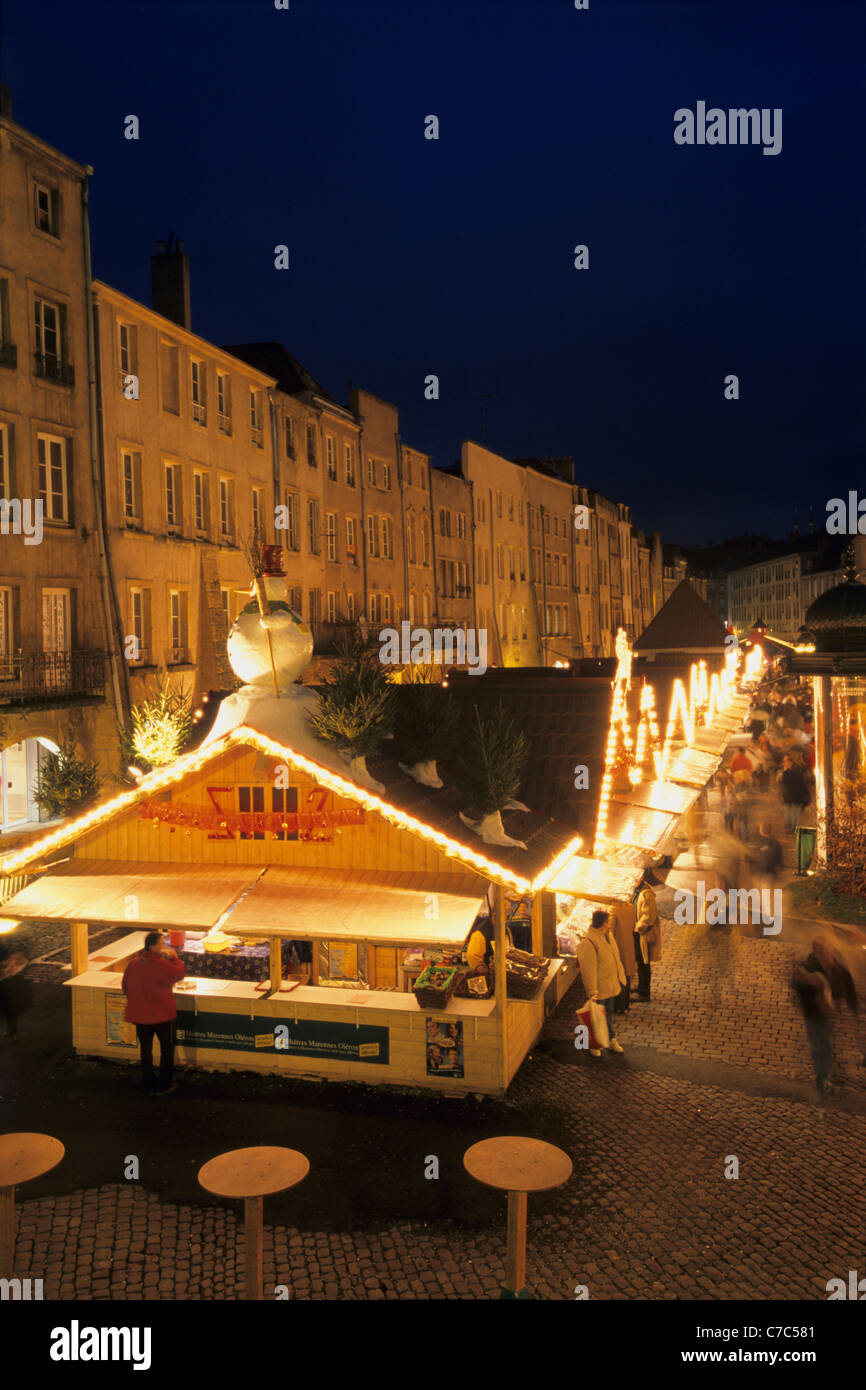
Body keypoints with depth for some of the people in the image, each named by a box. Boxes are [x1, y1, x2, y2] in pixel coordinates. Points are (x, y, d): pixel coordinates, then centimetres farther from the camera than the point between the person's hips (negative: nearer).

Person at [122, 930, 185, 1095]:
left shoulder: (133, 964, -2)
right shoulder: (160, 964, -21)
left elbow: (125, 987, 7)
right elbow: (179, 974, -12)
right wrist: (174, 958, -2)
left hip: (140, 1015, 5)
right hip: (162, 1014, -5)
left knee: (145, 1050, 16)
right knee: (167, 1049, 13)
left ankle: (149, 1085, 22)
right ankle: (164, 1085, 17)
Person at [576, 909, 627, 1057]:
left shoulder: (607, 935, 3)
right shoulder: (588, 943, -25)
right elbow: (588, 969, -25)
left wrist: (620, 976, 21)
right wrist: (592, 992, -24)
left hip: (611, 985, 8)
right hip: (599, 988, -8)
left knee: (609, 1012, 21)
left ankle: (612, 1040, 36)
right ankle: (594, 1045, 22)